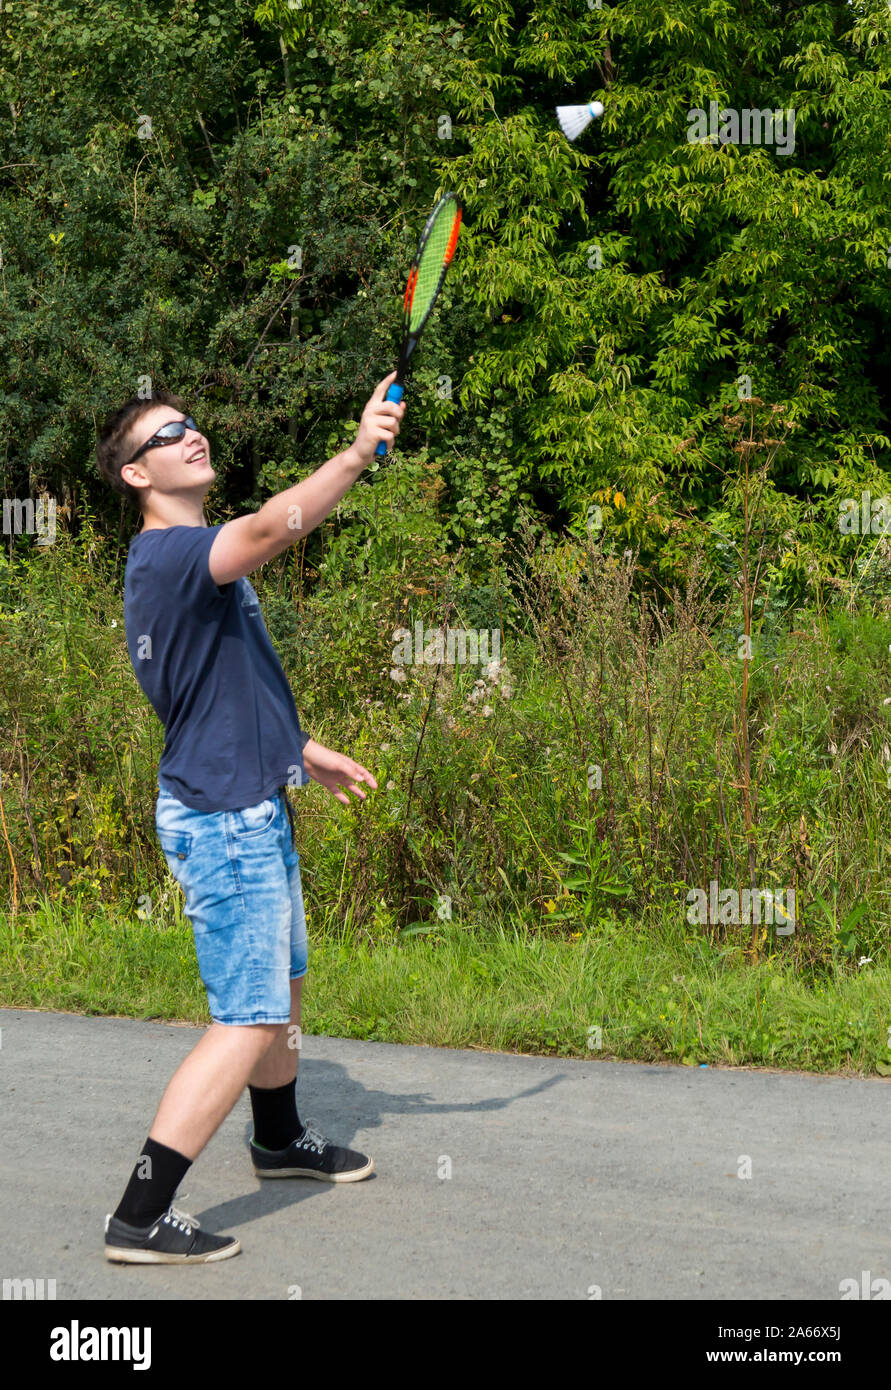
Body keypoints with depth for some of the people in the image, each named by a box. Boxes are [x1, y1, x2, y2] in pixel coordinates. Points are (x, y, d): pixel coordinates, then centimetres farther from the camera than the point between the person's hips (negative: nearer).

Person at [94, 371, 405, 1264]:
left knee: (282, 987, 24)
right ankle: (140, 1218, -8)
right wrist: (358, 453, -44)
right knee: (251, 1019, -11)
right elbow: (271, 528, -39)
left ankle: (280, 1139, 45)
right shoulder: (165, 554, -19)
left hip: (250, 810, 10)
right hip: (220, 820, -10)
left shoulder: (195, 557, 15)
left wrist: (300, 749, 30)